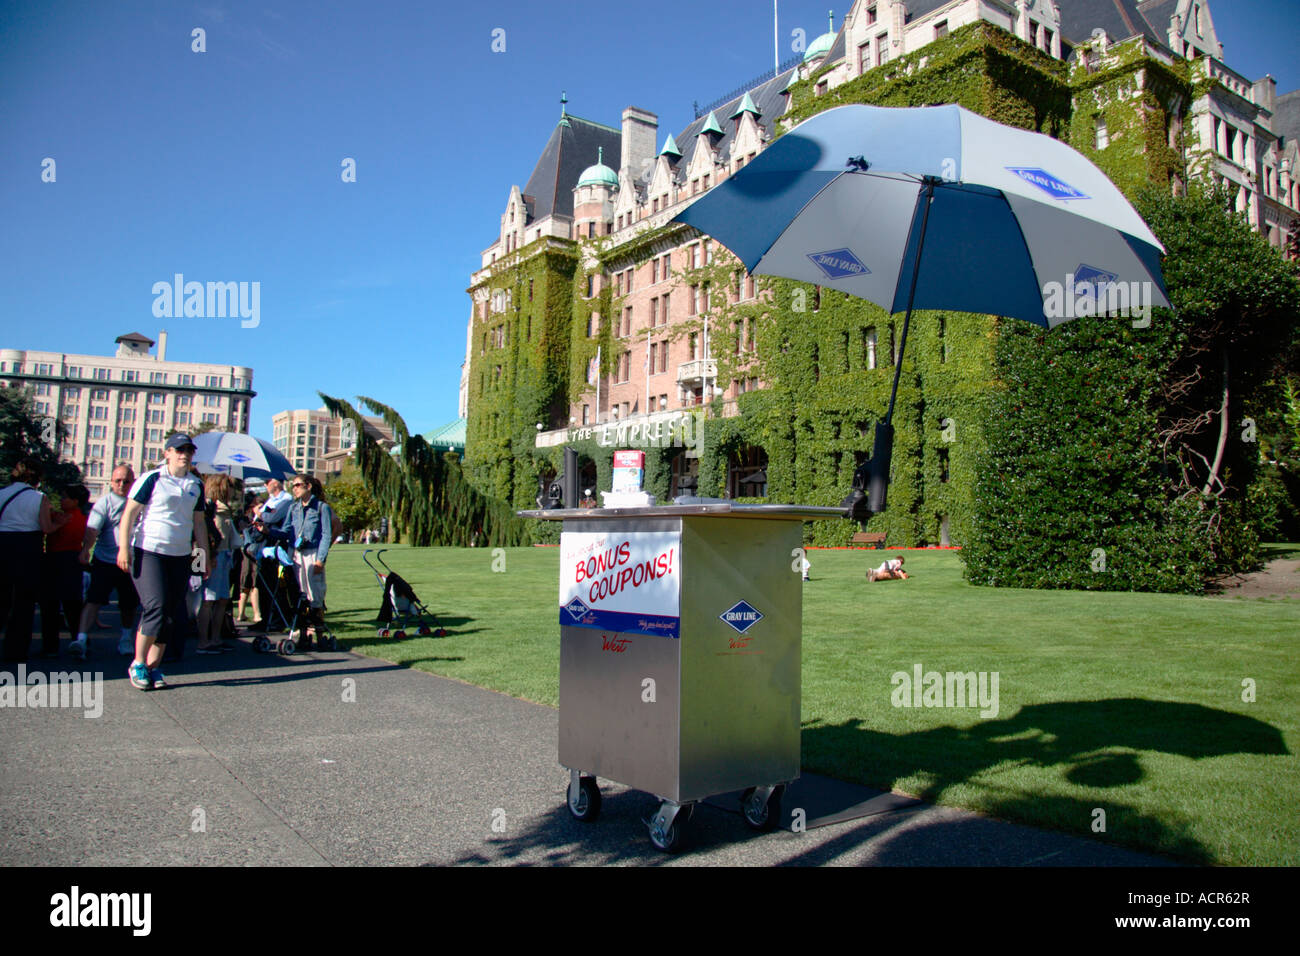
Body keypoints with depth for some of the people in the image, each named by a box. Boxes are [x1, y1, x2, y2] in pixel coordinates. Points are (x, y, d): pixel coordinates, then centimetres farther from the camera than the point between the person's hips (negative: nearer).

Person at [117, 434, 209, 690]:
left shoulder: (196, 486, 13)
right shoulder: (152, 479, -3)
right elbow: (129, 513, -4)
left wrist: (204, 552, 14)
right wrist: (124, 547, -11)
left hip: (180, 556, 5)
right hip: (147, 552, -5)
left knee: (172, 613, 4)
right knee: (155, 606, -15)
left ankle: (153, 666, 14)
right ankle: (138, 664, 1)